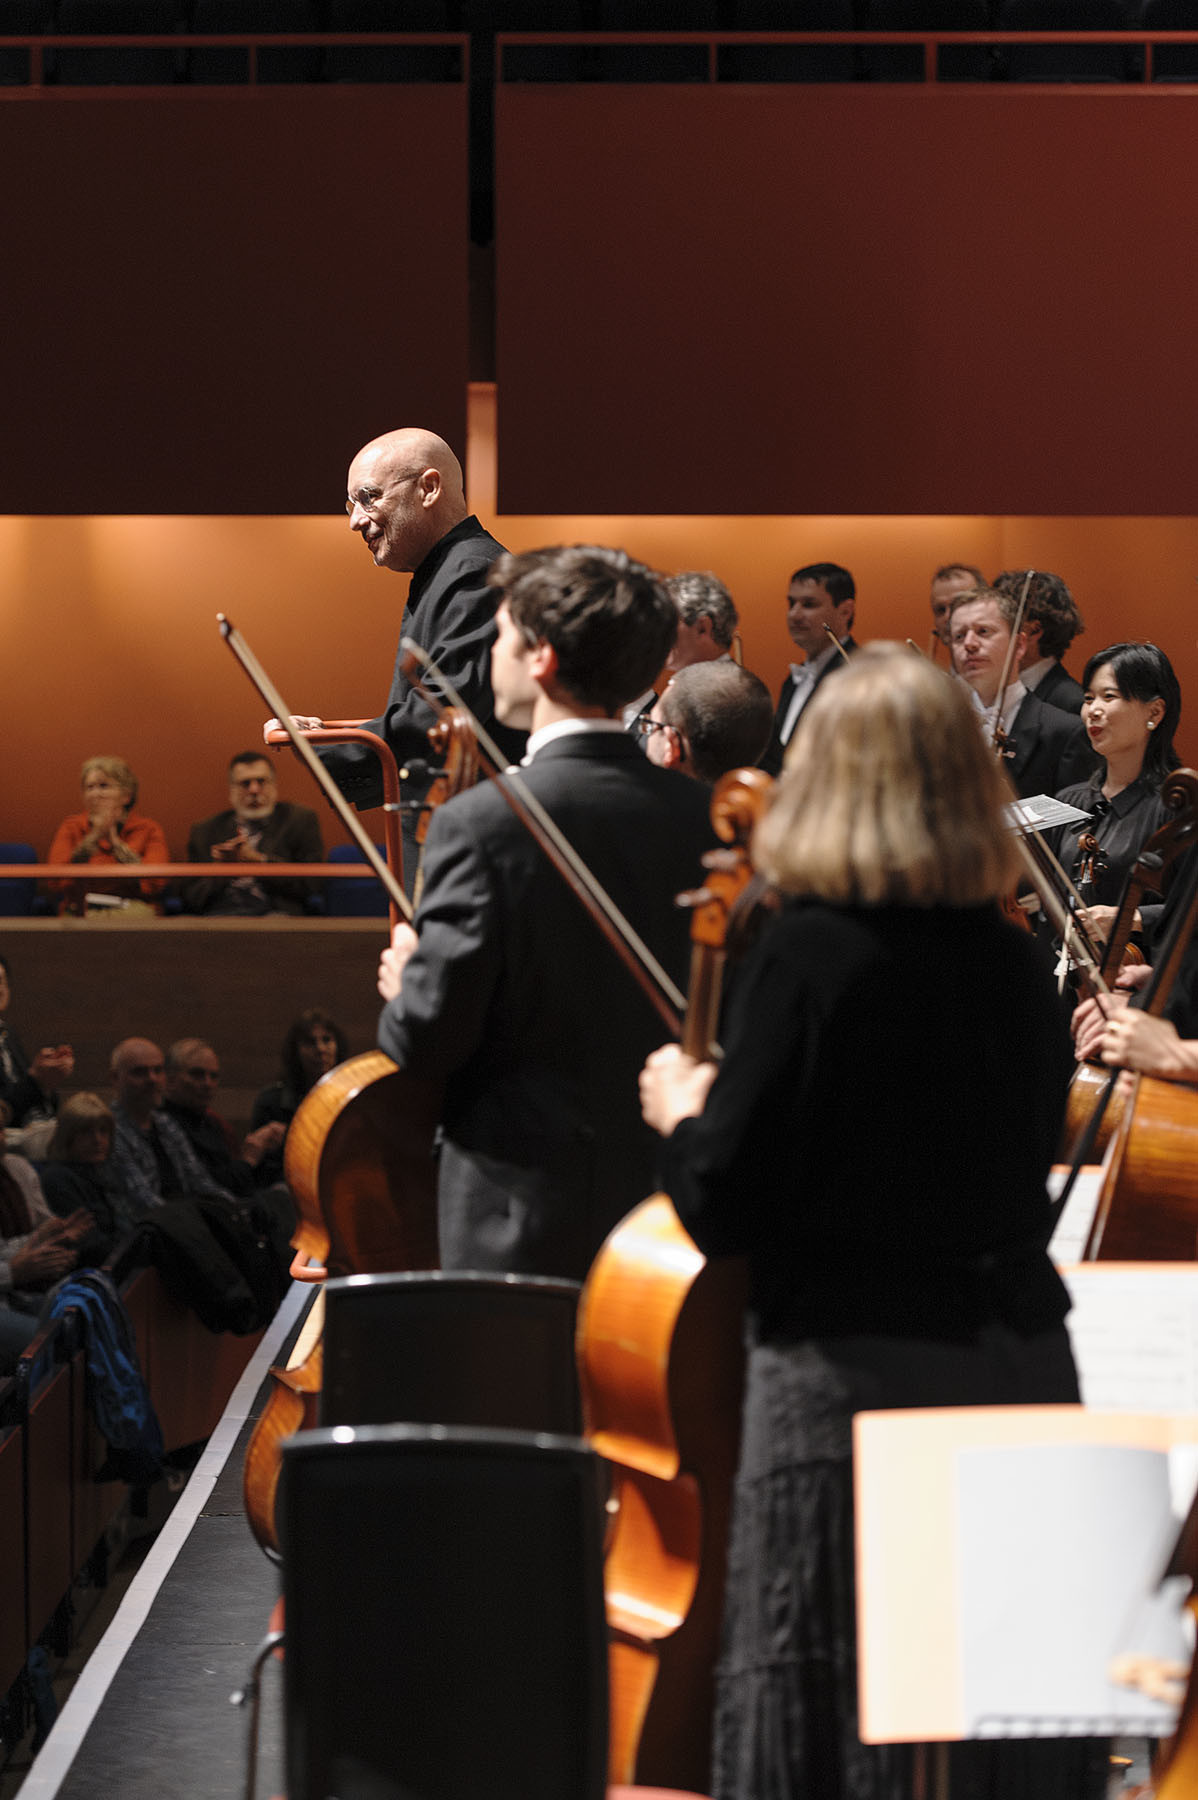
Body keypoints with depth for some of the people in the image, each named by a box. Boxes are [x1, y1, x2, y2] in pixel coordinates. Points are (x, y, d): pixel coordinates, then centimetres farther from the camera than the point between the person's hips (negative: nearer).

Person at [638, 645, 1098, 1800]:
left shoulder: (808, 955, -12)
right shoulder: (1013, 964, 4)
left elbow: (725, 1213, -12)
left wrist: (683, 1114, 8)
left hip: (852, 1369, -6)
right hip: (1021, 1360, 6)